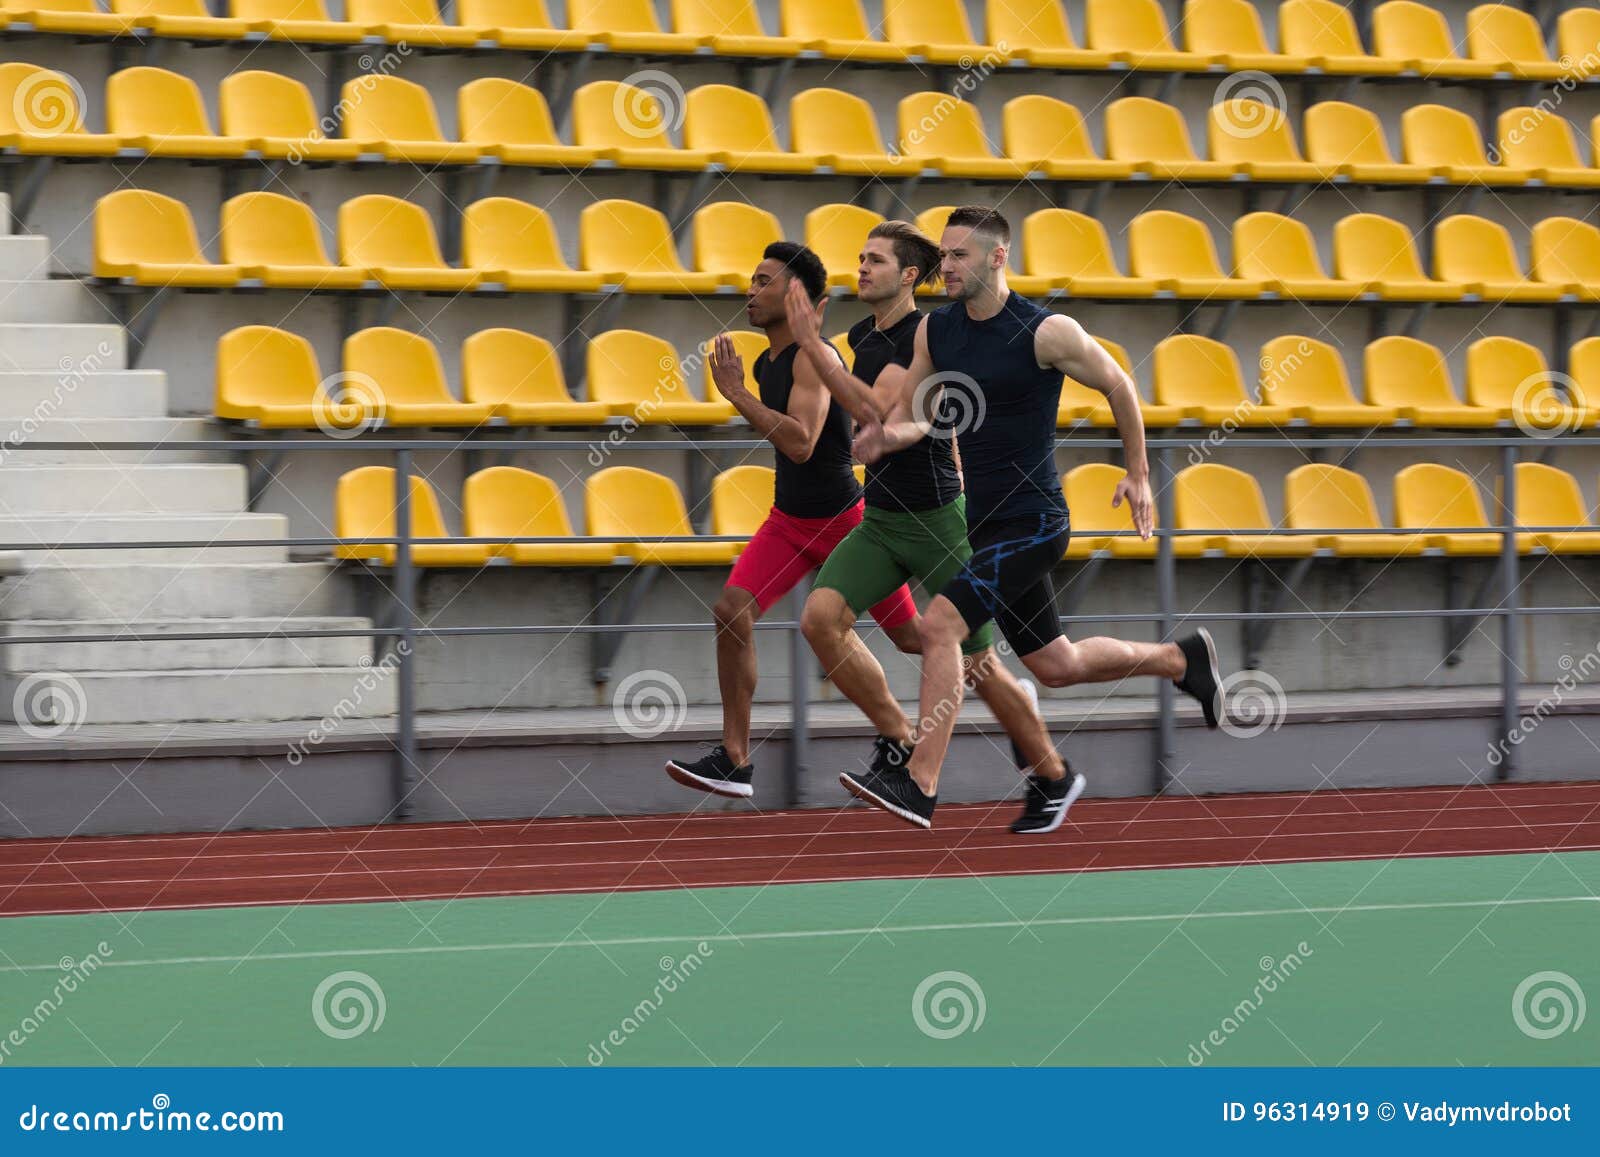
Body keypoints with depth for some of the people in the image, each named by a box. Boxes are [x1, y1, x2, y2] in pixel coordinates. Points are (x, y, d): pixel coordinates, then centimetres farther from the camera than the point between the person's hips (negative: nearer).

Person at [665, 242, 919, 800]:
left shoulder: (814, 358, -22)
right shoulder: (767, 363, 4)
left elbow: (800, 444, -36)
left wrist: (735, 393, -33)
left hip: (848, 519, -7)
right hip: (790, 520, 7)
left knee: (909, 636, 7)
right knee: (732, 611, -14)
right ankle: (735, 760, -13)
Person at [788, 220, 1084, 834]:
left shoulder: (929, 335, -17)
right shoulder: (863, 336, 8)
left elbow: (875, 410, -29)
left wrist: (812, 345, -28)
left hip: (938, 520, -7)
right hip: (879, 520, 7)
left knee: (977, 664, 1)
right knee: (820, 617, -15)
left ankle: (1054, 776, 20)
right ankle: (899, 740, -1)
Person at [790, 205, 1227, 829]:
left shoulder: (1046, 332, -14)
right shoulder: (935, 330, 4)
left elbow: (1117, 386, -1)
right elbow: (912, 411, 13)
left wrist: (1138, 474, 5)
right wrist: (887, 435, -11)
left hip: (1032, 519, -8)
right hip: (987, 522, 8)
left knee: (938, 626, -23)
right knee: (1055, 665, 17)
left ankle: (918, 786, -22)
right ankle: (1183, 660, 40)